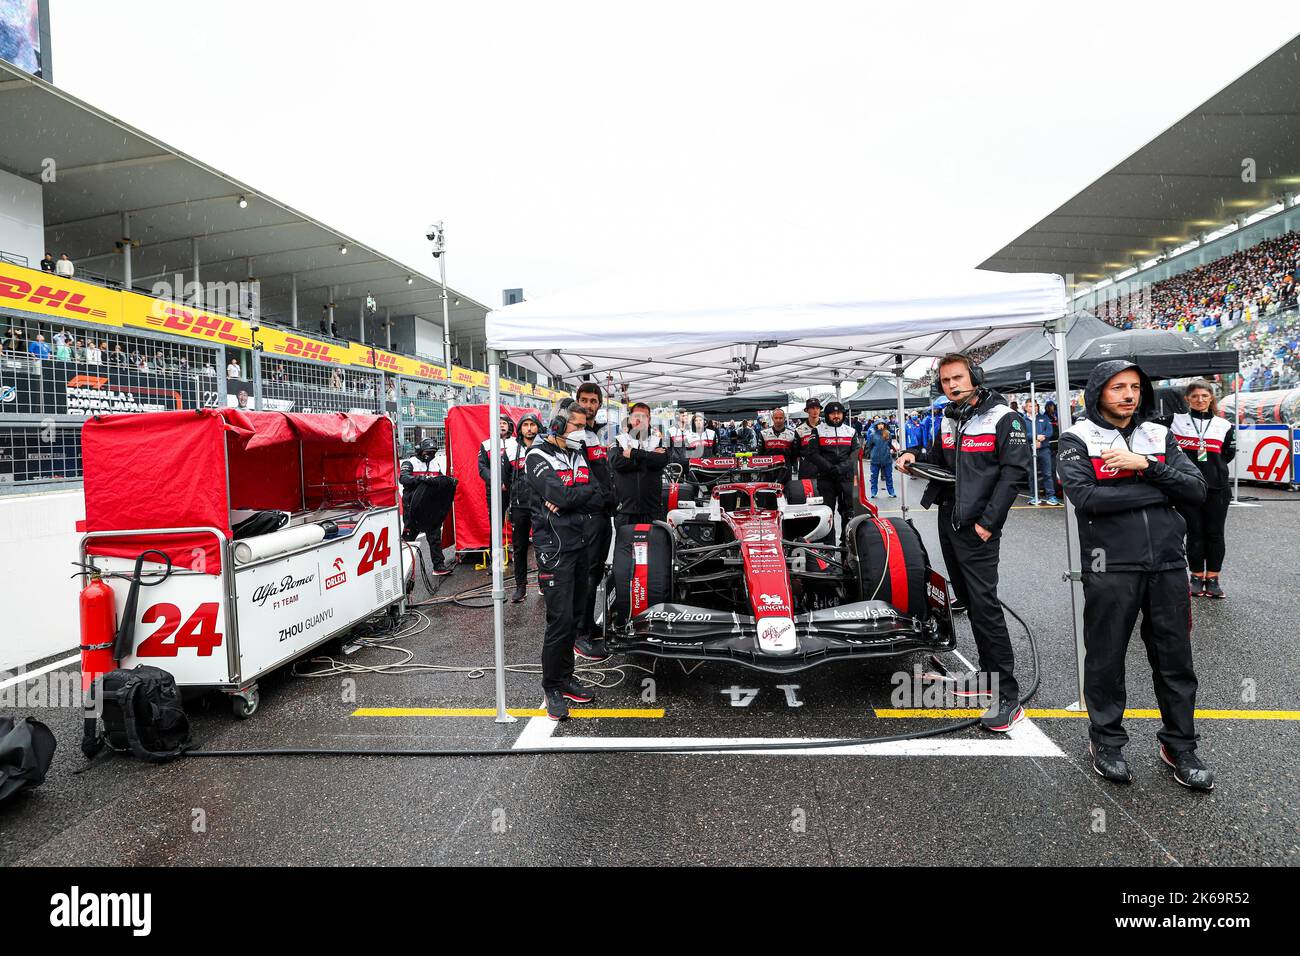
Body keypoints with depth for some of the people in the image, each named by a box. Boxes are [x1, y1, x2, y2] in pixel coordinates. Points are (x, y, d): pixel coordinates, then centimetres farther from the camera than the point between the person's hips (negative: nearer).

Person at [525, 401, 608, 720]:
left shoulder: (578, 456, 13)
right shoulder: (538, 457, -7)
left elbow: (599, 500, 1)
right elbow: (559, 494, -22)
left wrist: (569, 500, -15)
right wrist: (587, 492, -6)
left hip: (580, 546, 7)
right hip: (555, 549, -7)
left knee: (576, 614, 12)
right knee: (560, 619, -7)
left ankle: (565, 676, 26)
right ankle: (552, 688, 6)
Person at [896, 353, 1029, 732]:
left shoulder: (1003, 418, -9)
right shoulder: (948, 419, 13)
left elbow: (1012, 472, -14)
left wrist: (988, 522, -18)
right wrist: (915, 455, 4)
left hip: (978, 527, -8)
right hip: (948, 521, 8)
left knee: (984, 604, -11)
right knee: (968, 600, 13)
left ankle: (1007, 697, -5)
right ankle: (988, 675, 26)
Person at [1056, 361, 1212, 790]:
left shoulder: (1160, 437, 10)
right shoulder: (1078, 439, -3)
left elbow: (1197, 490, 0)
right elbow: (1085, 497, -18)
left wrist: (1146, 465, -14)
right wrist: (1162, 490, -11)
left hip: (1168, 565, 4)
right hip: (1111, 568, -4)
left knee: (1176, 660, 13)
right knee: (1106, 660, 8)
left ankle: (1180, 746, 30)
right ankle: (1107, 742, 27)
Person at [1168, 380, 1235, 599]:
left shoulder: (1223, 425, 9)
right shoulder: (1176, 421, 2)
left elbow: (1229, 454, 16)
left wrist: (1211, 466, 8)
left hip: (1217, 488, 2)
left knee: (1215, 534, 5)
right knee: (1194, 534, 5)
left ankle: (1212, 578, 14)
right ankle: (1197, 577, 16)